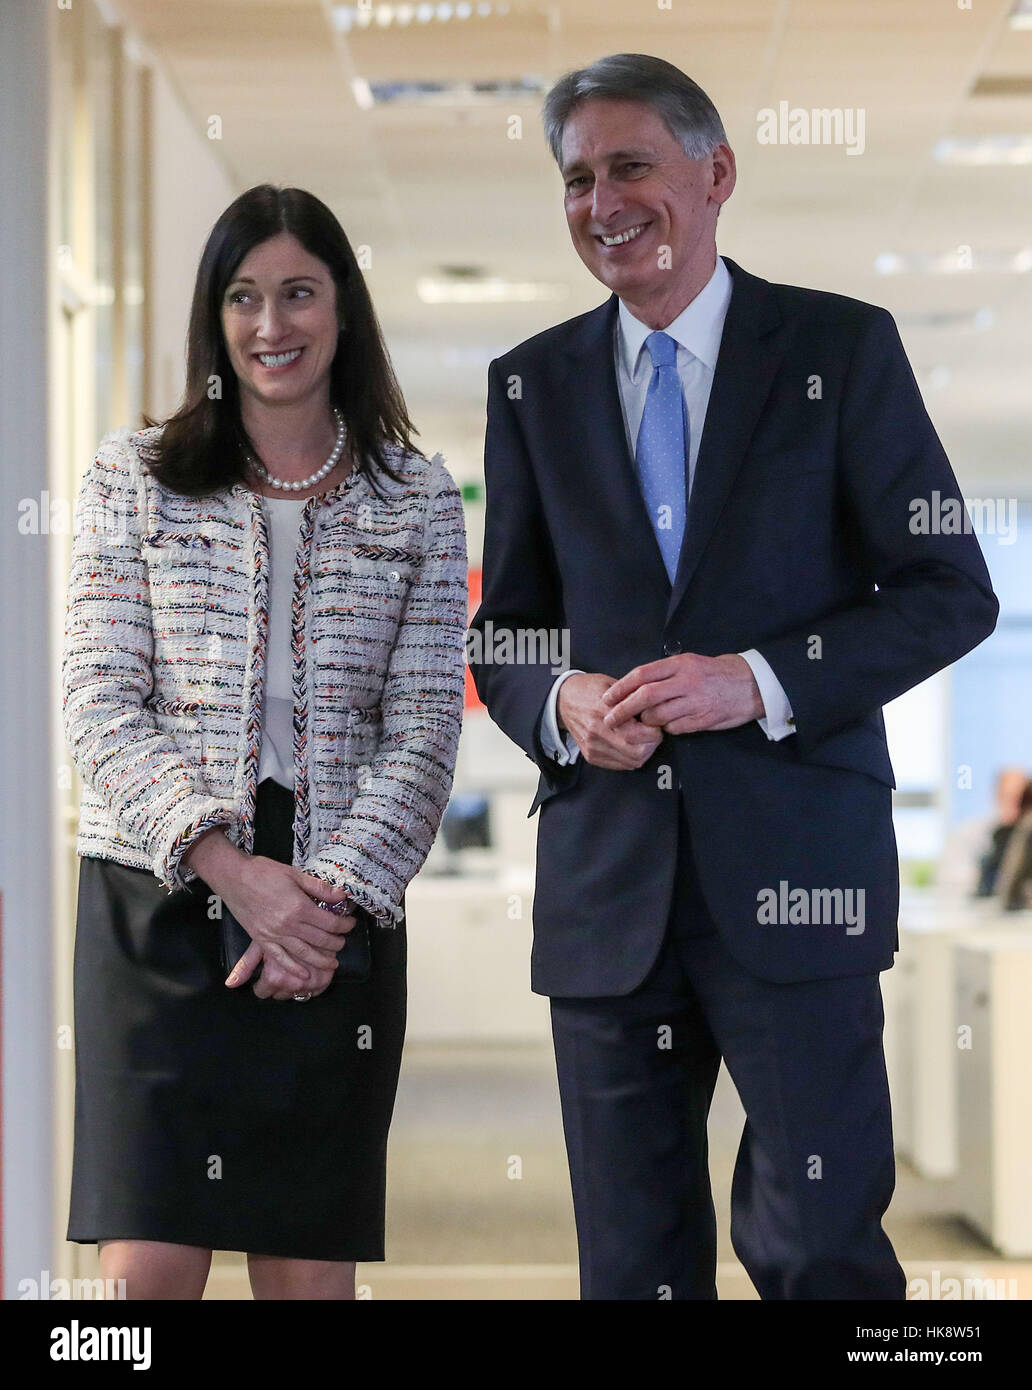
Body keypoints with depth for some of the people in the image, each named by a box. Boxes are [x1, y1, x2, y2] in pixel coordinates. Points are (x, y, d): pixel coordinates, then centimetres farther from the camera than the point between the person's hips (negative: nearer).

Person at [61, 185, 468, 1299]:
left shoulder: (416, 499, 10)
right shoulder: (136, 478, 8)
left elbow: (424, 728, 5)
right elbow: (101, 706, 0)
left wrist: (340, 895, -10)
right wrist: (230, 867, -13)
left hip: (340, 915, 1)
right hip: (157, 903, -1)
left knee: (310, 1269, 1)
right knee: (150, 1265, -10)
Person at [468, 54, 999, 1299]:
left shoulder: (842, 348, 2)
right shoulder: (533, 384, 12)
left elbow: (951, 594, 0)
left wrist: (760, 682, -14)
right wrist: (558, 706, -7)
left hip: (794, 867, -3)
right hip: (606, 877, 3)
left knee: (818, 1241, -6)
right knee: (631, 1256, 8)